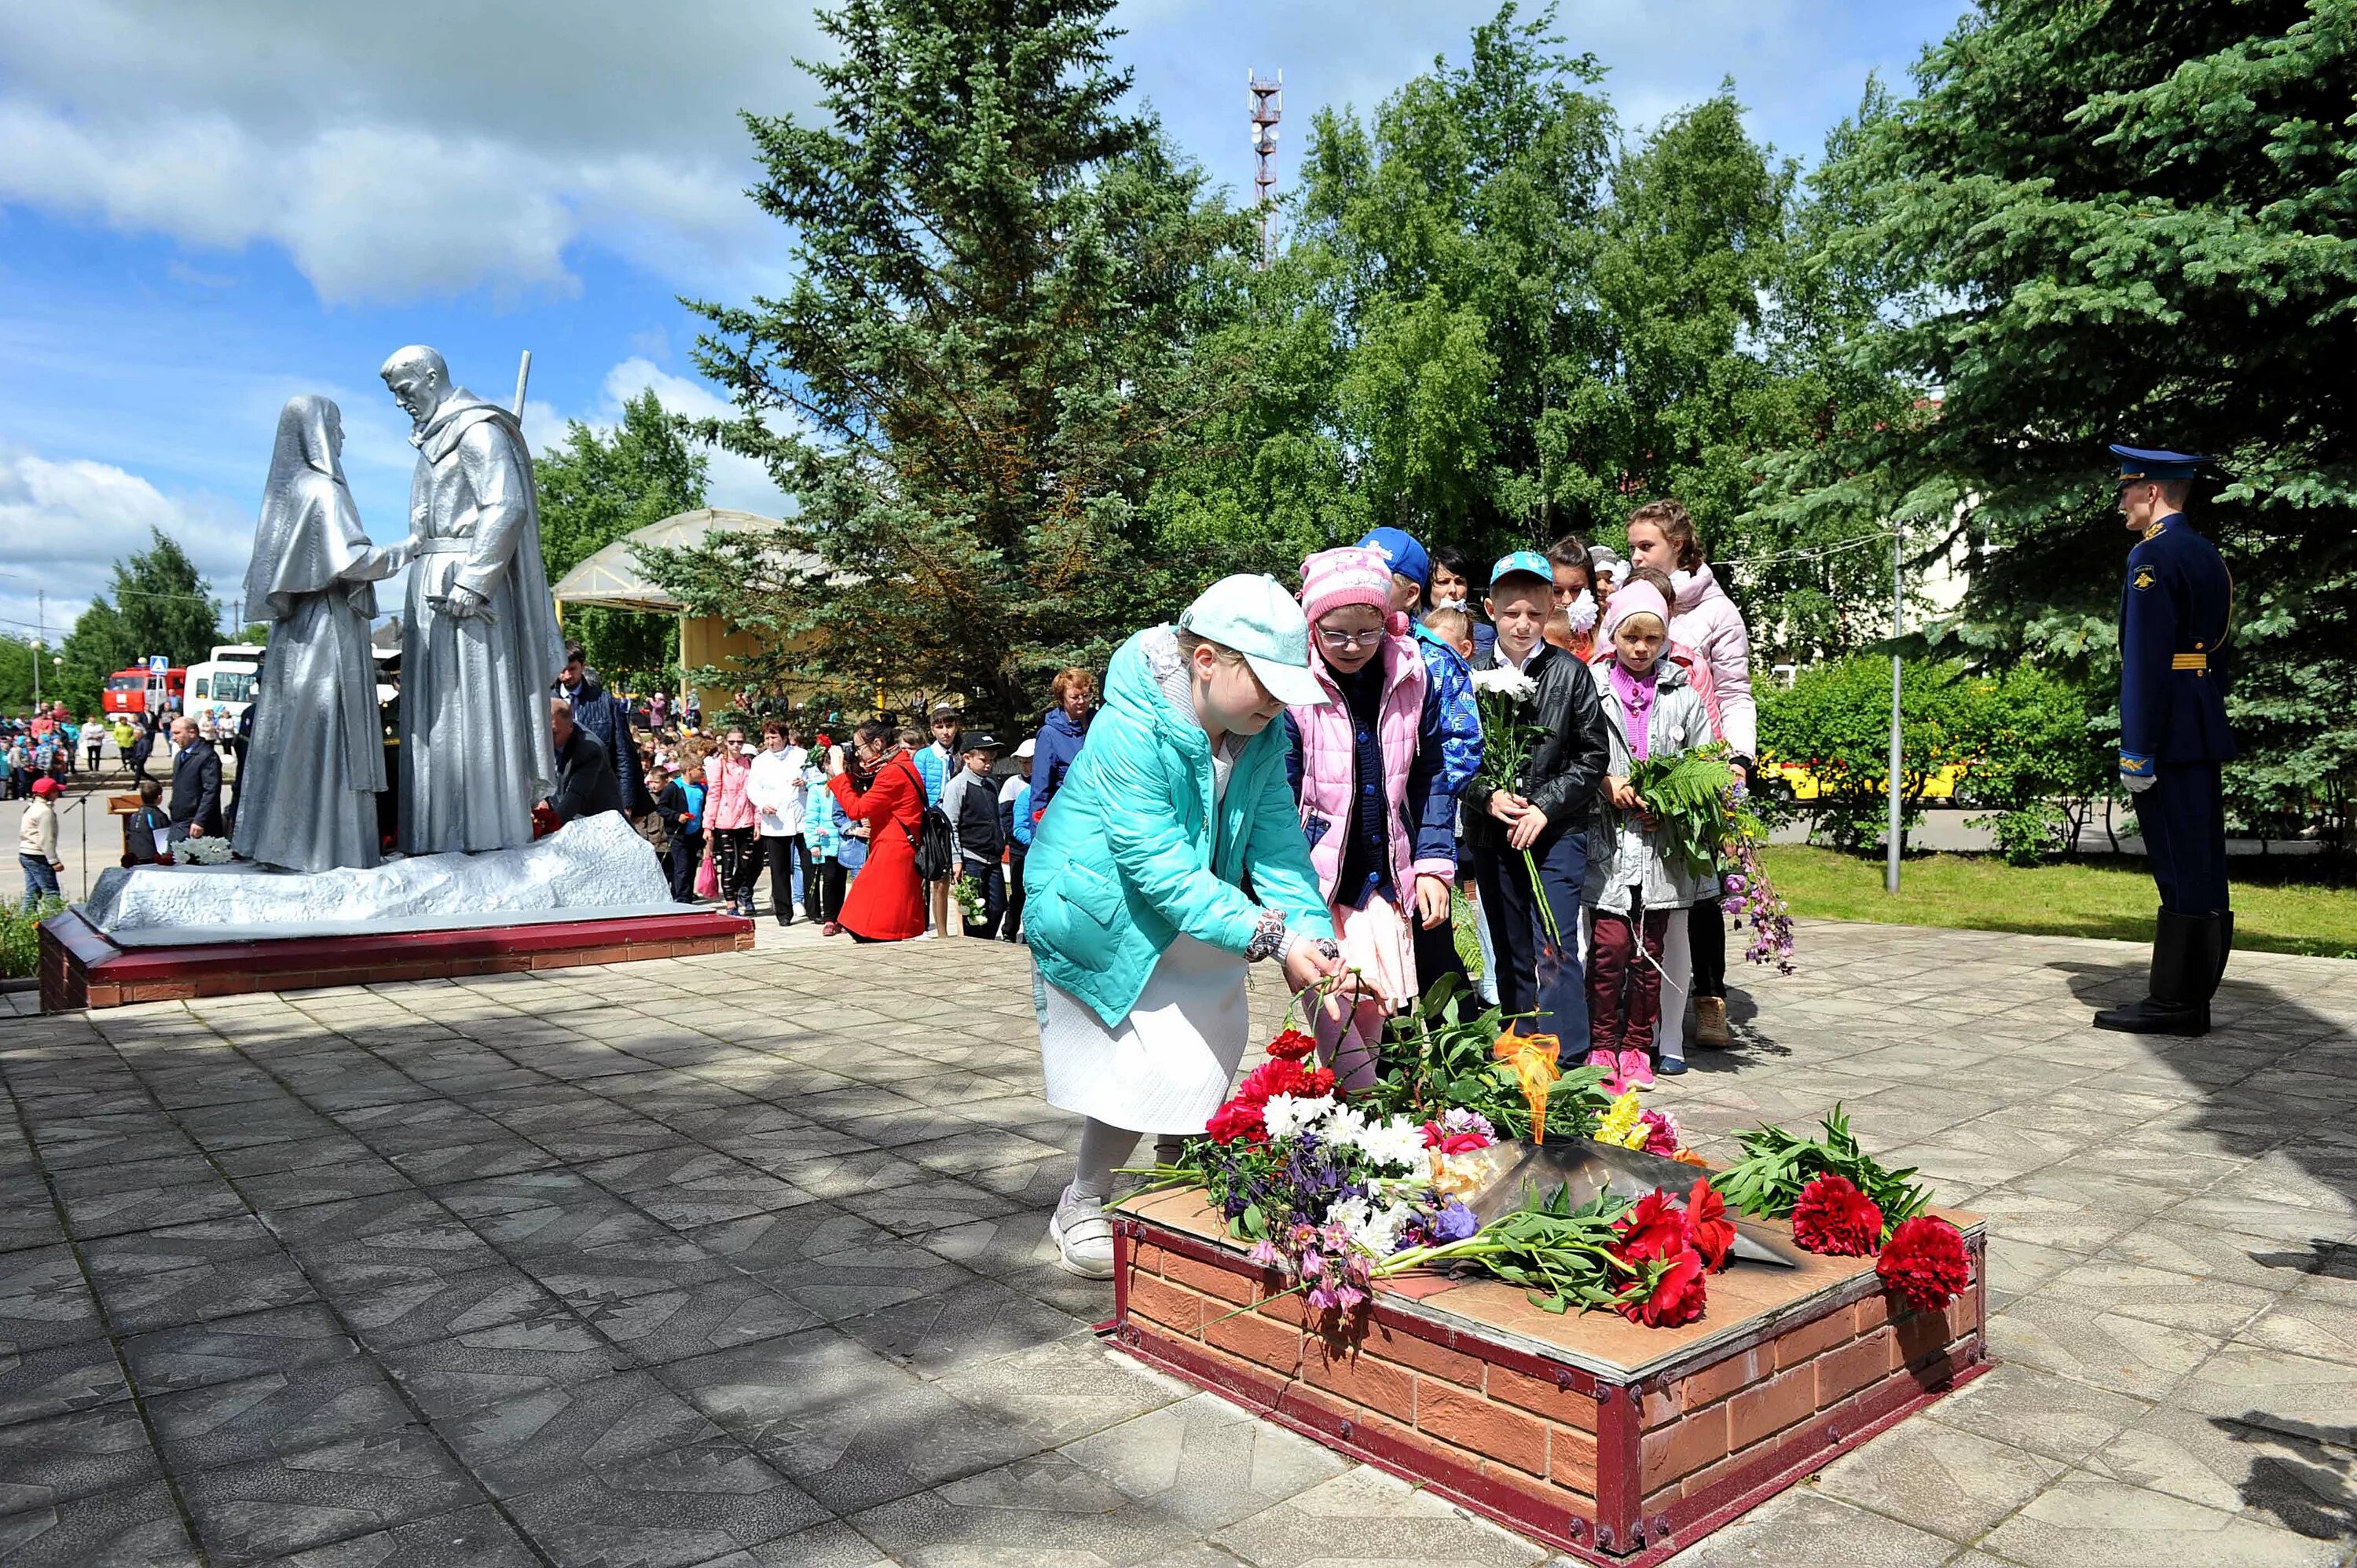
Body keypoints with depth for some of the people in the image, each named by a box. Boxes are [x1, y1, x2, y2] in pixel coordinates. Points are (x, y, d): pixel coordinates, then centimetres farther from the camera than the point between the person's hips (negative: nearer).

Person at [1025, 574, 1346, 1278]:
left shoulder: (1262, 734, -9)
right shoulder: (1129, 730, -31)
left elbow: (1278, 846, -12)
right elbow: (1160, 867, -35)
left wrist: (1316, 939, -28)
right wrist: (1269, 937, -40)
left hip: (1195, 935, 7)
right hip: (1103, 922, -6)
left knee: (1202, 1070, 7)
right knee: (1136, 1075, -6)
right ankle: (1081, 1207, 20)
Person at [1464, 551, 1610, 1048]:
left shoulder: (1570, 673, -1)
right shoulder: (1471, 678, 2)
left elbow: (1592, 756, -1)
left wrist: (1545, 807, -10)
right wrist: (1488, 797, -12)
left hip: (1557, 834, -3)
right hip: (1491, 836, 3)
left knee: (1555, 951, -9)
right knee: (1511, 957, 12)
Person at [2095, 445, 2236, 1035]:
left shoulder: (2152, 557, -13)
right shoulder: (2208, 555, 18)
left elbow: (2146, 660, -19)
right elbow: (2214, 651, 20)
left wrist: (2136, 749, -18)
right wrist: (2210, 725, 22)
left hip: (2169, 736, -10)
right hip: (2205, 733, 10)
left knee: (2180, 865, -7)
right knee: (2201, 864, 10)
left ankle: (2173, 1003, -2)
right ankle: (2191, 1000, 17)